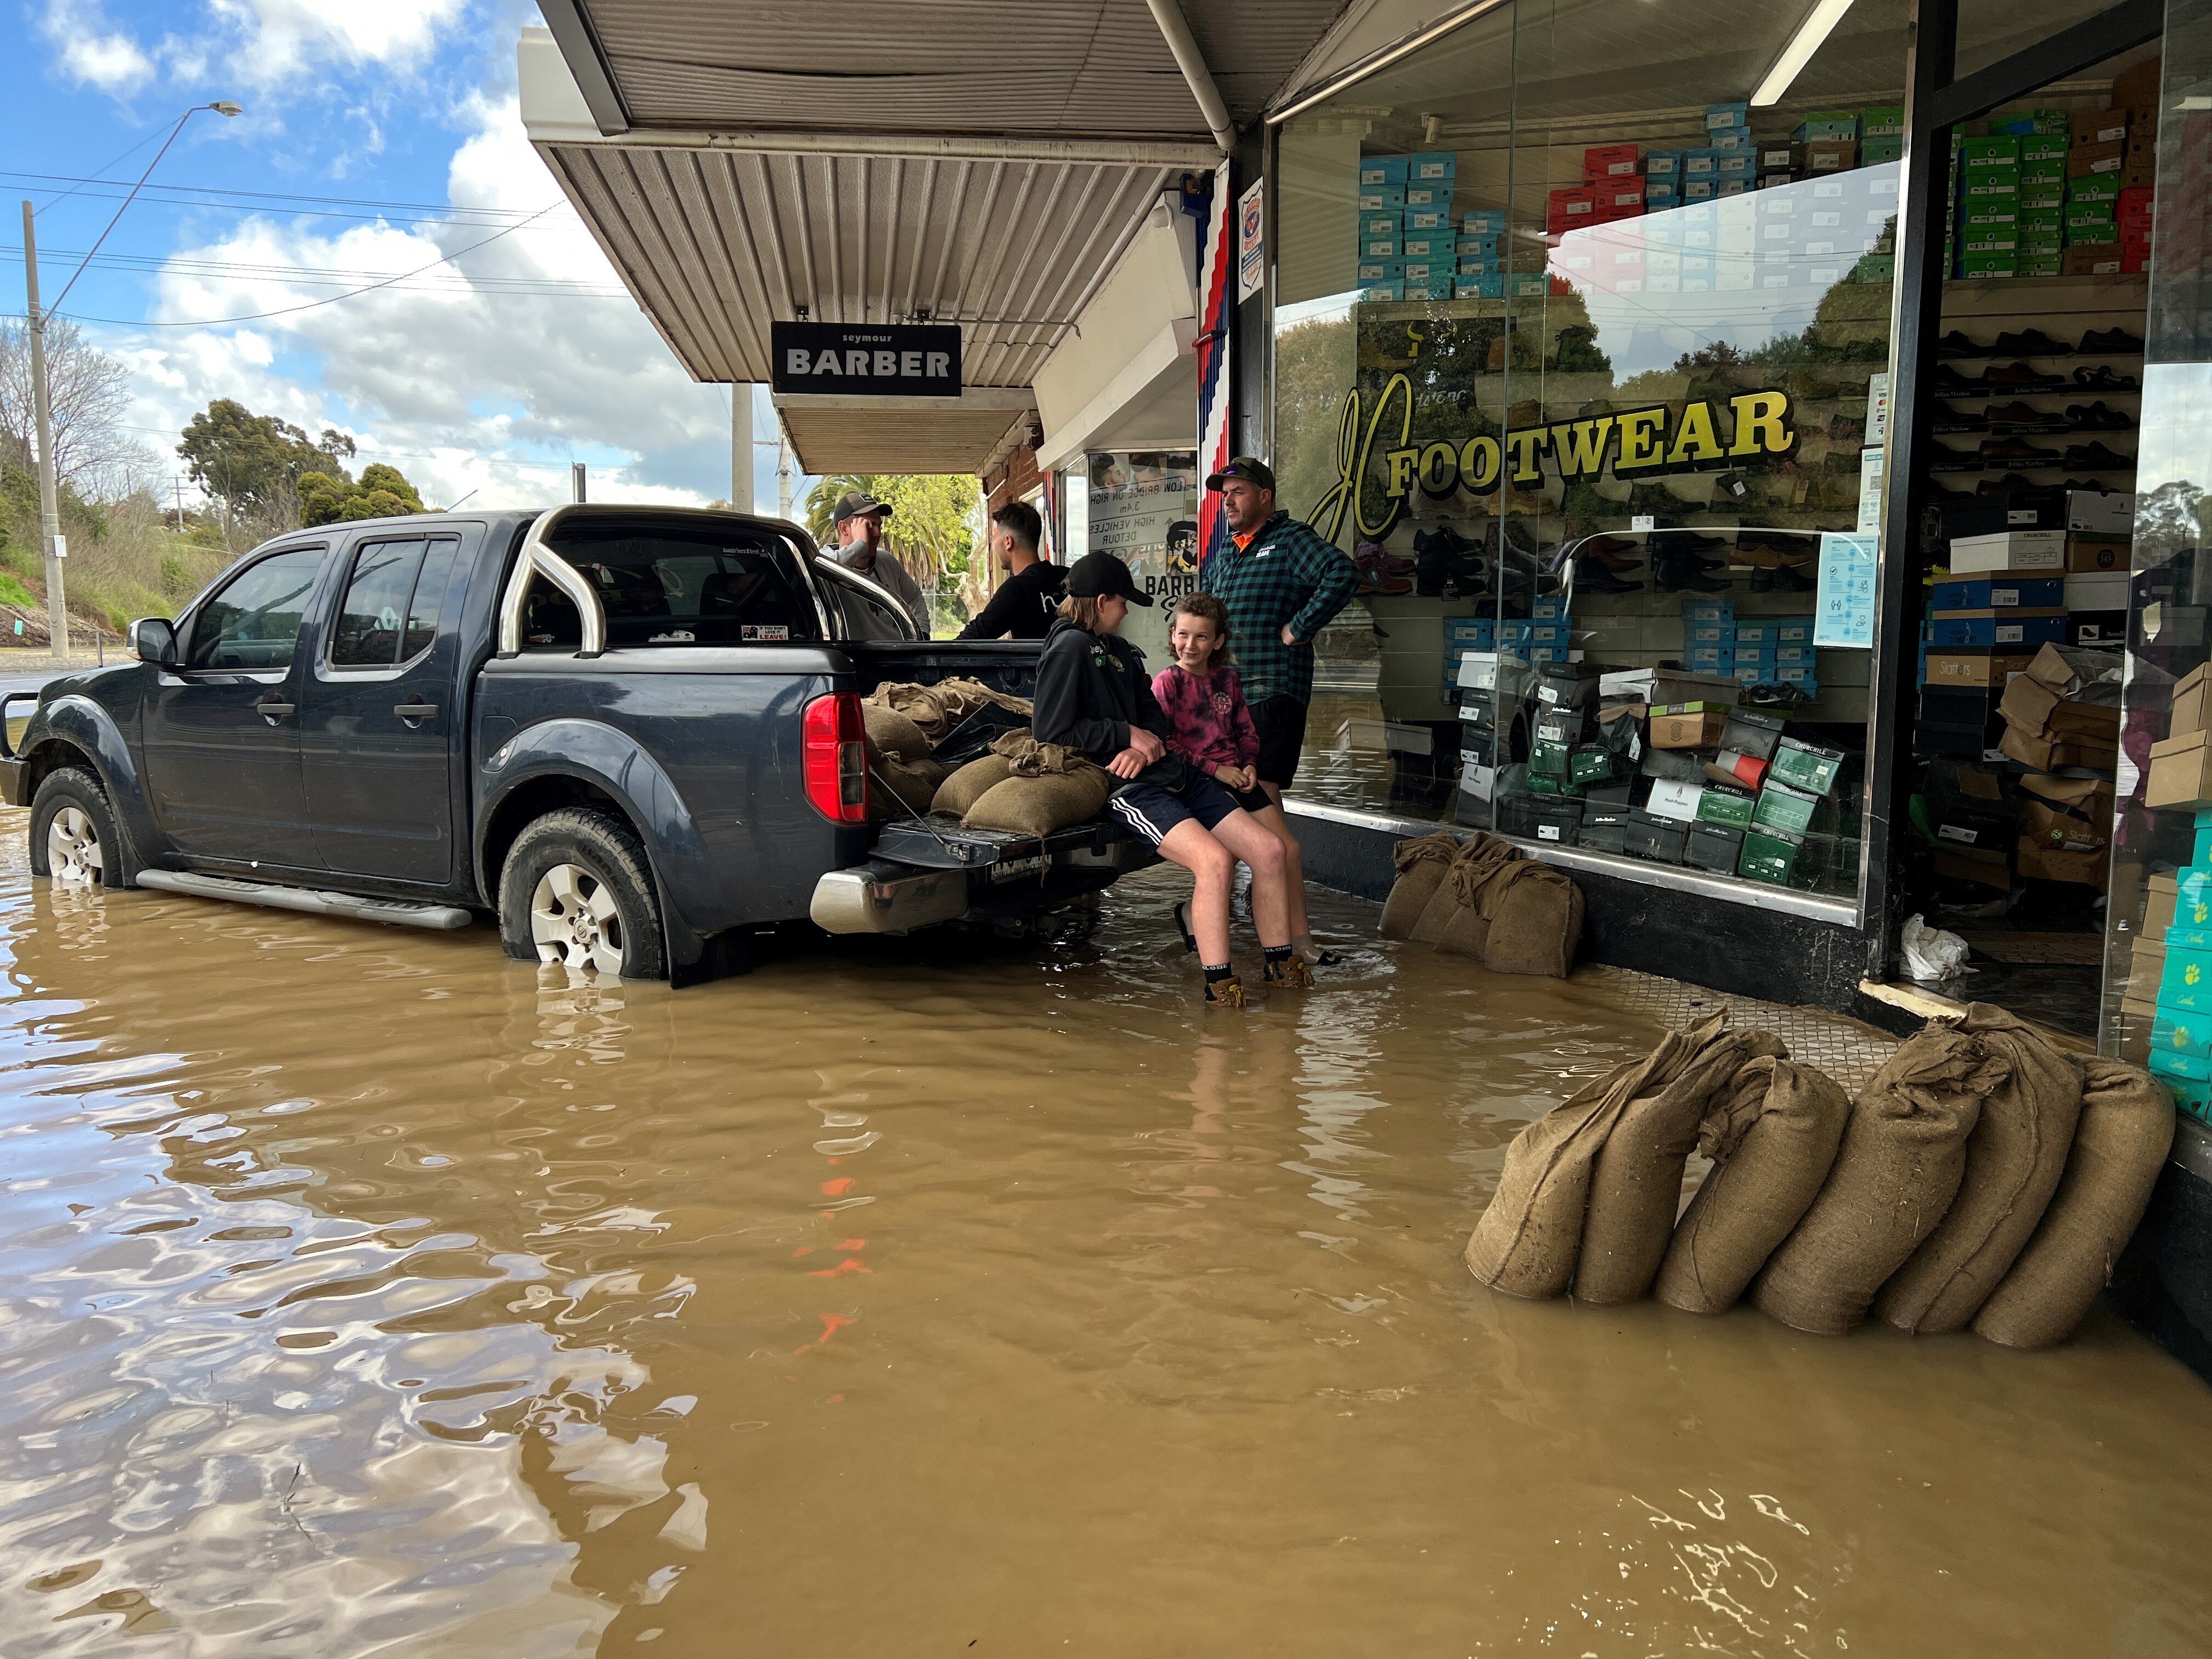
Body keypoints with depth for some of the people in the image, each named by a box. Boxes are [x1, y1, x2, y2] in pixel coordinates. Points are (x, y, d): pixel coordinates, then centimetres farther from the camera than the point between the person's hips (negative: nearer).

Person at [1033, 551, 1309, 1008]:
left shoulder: (1119, 650, 23)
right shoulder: (1070, 647, -6)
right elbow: (1051, 731, -14)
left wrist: (1146, 745, -4)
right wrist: (1127, 736, -8)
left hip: (1172, 774, 9)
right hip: (1129, 788, -9)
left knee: (1269, 849, -1)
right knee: (1214, 860, -29)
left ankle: (1280, 964, 12)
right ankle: (1219, 984, -20)